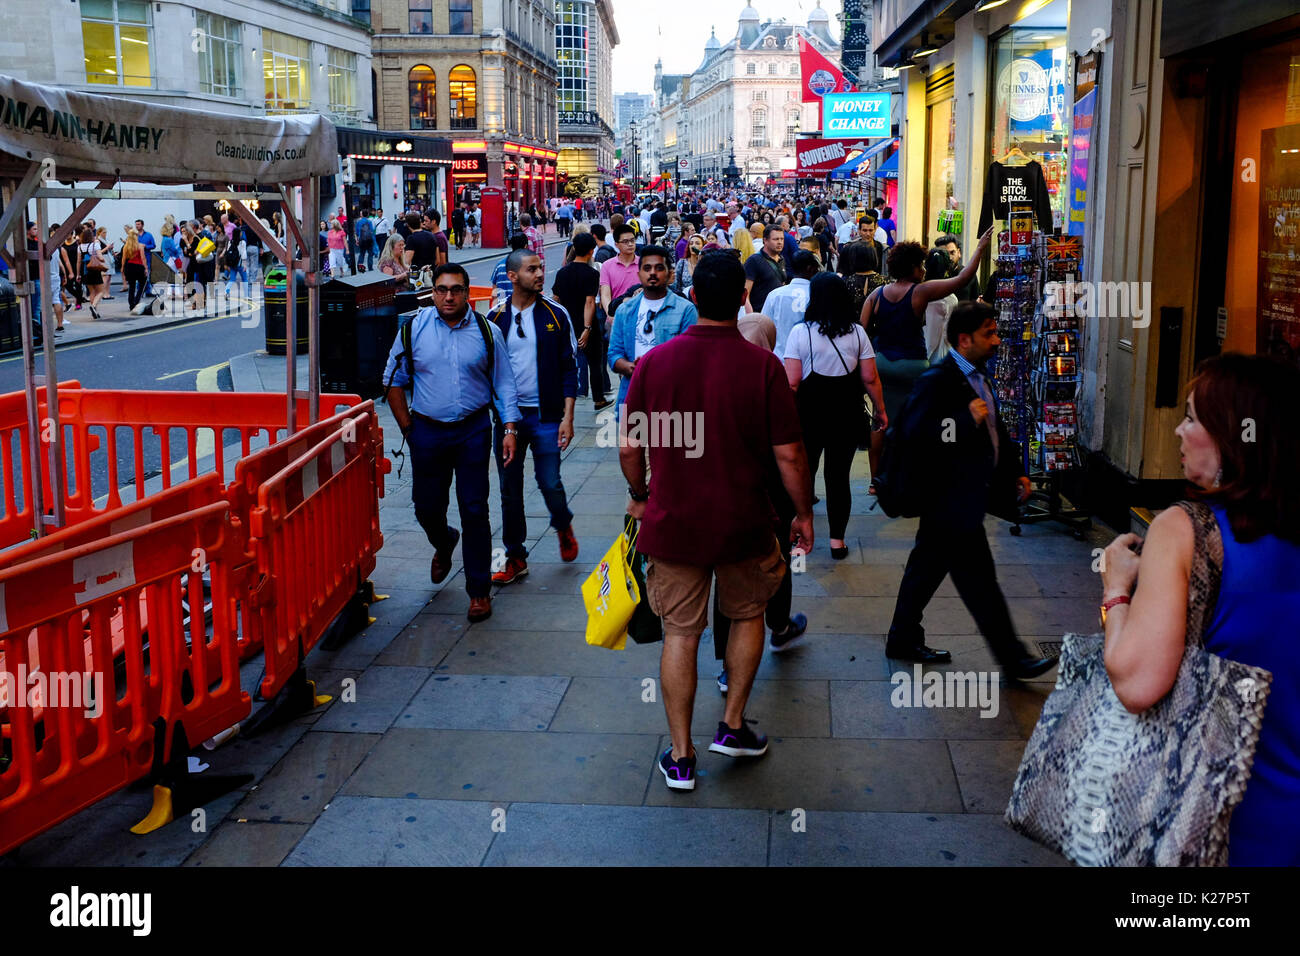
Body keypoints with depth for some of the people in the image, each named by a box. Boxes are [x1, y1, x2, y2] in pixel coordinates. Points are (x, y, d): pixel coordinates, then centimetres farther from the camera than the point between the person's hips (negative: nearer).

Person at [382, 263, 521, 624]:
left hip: (473, 431, -1)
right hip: (427, 430, 2)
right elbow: (394, 381, 7)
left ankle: (479, 590, 10)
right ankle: (444, 545, 46)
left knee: (474, 509, -2)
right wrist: (407, 428, 2)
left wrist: (509, 429, -4)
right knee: (426, 506, 10)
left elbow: (504, 384, 4)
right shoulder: (414, 328, 0)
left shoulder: (487, 332, -1)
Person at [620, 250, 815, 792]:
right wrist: (803, 513, 4)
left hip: (672, 522, 1)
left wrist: (639, 495, 17)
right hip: (743, 523, -1)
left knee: (680, 634, 11)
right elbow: (789, 453, -10)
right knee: (747, 615, 24)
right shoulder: (763, 365, -13)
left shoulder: (654, 361, -7)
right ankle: (732, 726, 27)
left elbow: (628, 447, -1)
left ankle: (680, 757, 17)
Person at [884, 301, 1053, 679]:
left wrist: (1015, 471, 17)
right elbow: (912, 434, -29)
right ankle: (1013, 658, 9)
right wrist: (967, 420, -30)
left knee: (927, 567, 19)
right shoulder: (938, 380, -20)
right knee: (980, 582, -1)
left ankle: (903, 641, 31)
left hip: (966, 496, 10)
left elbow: (995, 431, 24)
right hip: (951, 501, -10)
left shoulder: (980, 377, 12)